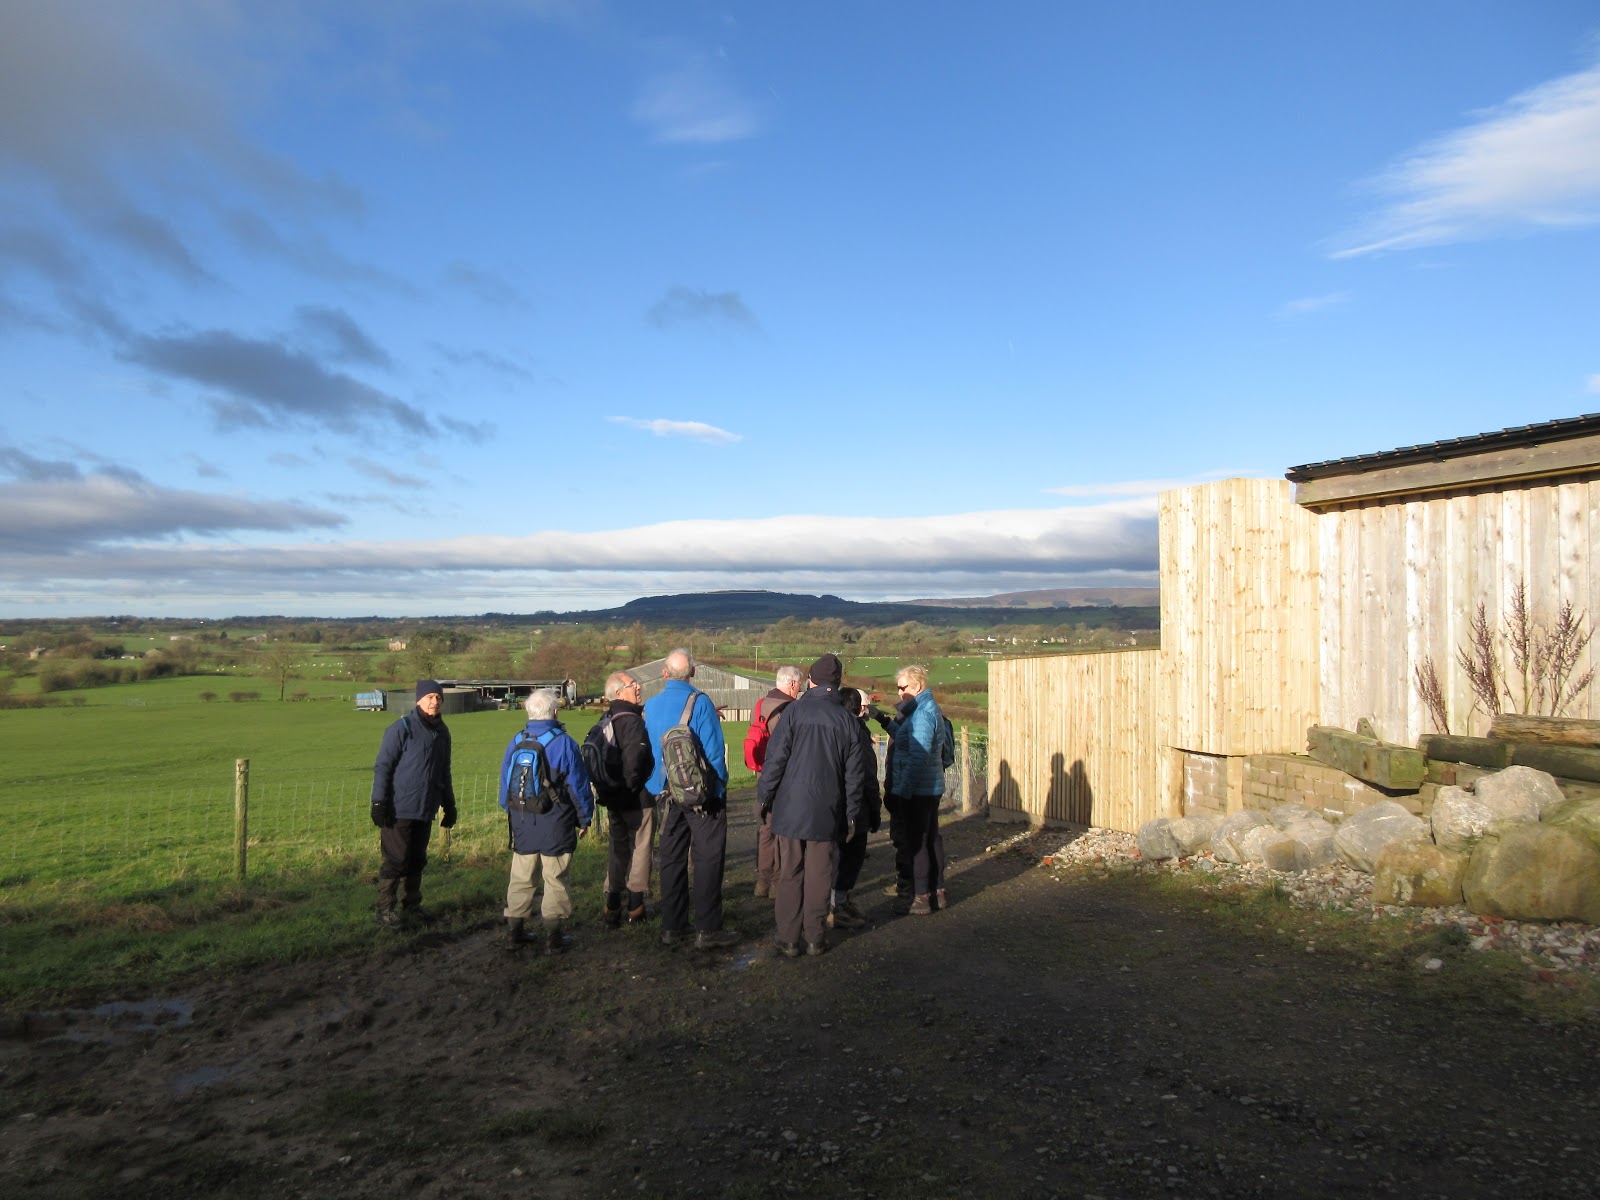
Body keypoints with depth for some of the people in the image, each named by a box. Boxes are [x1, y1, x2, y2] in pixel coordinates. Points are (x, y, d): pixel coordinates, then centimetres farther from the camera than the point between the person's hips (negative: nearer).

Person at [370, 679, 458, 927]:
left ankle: (411, 905, 24)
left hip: (425, 811, 6)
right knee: (396, 860, -2)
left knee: (417, 861, 13)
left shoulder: (442, 732, 11)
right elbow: (382, 767, -11)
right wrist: (379, 803, -16)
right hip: (399, 811, -6)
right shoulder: (402, 729, -11)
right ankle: (384, 910, 9)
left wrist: (449, 805, 20)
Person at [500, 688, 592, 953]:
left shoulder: (516, 742, 2)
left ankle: (514, 931, 21)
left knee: (521, 877, 15)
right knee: (555, 880, 5)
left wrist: (510, 812, 25)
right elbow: (578, 784, -9)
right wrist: (584, 818, 3)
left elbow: (505, 782, 11)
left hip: (522, 822, 4)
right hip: (556, 825, -4)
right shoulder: (564, 742, -12)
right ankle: (553, 936, 8)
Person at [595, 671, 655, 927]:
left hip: (613, 798, 8)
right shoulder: (632, 720, -18)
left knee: (617, 848, 16)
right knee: (640, 849, 4)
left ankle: (612, 906, 18)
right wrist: (633, 784, -15)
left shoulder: (606, 720, 9)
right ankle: (635, 907, 10)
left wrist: (605, 790, 17)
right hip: (638, 799, -8)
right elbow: (635, 756, -30)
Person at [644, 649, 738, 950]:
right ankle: (707, 930, 1)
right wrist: (718, 789, -5)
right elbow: (714, 750, -15)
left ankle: (672, 928, 18)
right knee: (707, 859, 1)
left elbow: (647, 751, 11)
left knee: (672, 858, 13)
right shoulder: (700, 702, -13)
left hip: (668, 794, 5)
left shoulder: (650, 705, 3)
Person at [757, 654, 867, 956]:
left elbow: (776, 757, -8)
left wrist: (764, 795, 3)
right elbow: (854, 773, 6)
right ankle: (816, 938, 15)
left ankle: (788, 939, 10)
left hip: (791, 807, -2)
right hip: (827, 812, 2)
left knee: (790, 874, 6)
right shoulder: (847, 719, 2)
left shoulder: (795, 711, -7)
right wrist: (852, 814, 13)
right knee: (819, 875, 10)